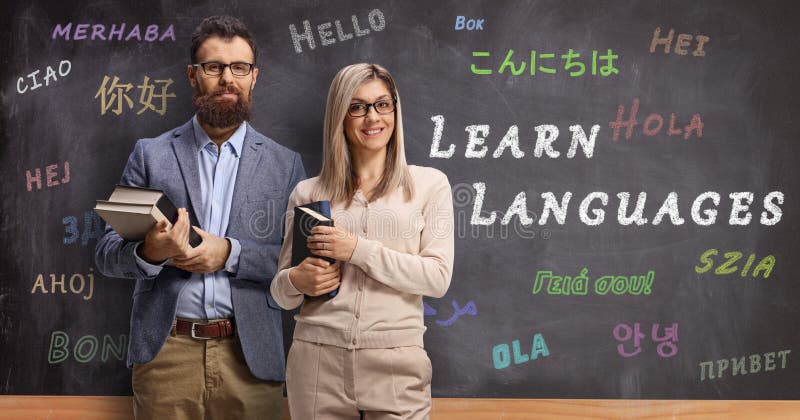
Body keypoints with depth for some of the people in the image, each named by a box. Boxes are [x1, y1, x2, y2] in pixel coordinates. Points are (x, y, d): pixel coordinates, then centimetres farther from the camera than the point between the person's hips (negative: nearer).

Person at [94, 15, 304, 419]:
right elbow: (106, 253, 4)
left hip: (250, 354, 0)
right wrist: (149, 253, -18)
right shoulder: (151, 155, 5)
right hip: (164, 351, 0)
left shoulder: (285, 164, 6)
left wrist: (231, 253, -15)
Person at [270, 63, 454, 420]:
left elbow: (438, 277, -5)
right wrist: (297, 281, -10)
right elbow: (281, 291, 12)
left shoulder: (429, 184, 4)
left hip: (396, 363, -1)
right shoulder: (307, 193, 8)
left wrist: (359, 250, -13)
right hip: (318, 361, 2)